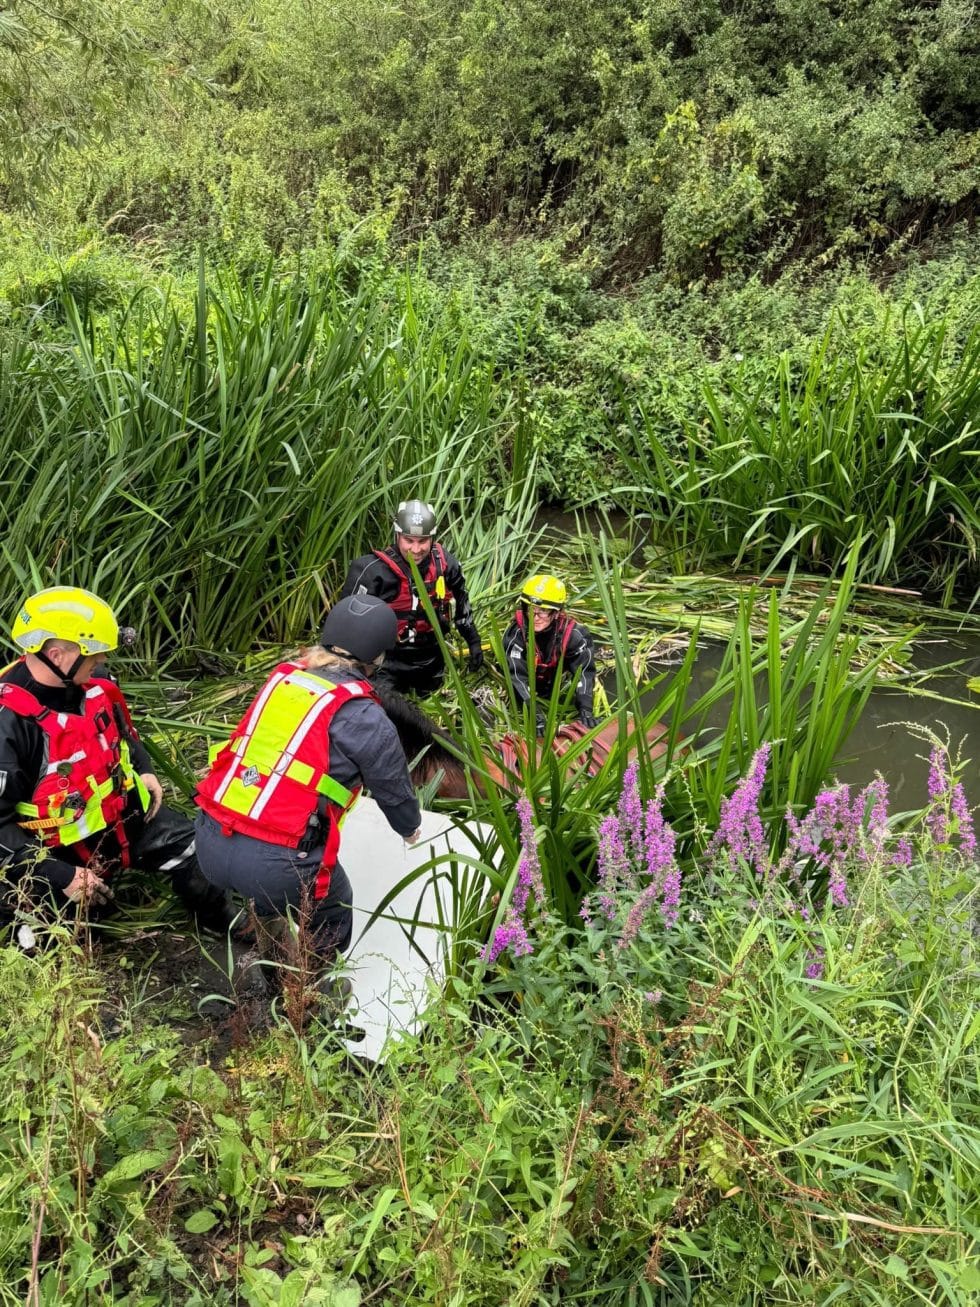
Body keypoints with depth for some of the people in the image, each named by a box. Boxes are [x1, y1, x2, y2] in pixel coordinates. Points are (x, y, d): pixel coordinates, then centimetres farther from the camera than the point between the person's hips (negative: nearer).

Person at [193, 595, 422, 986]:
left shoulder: (282, 676, 7)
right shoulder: (363, 718, -8)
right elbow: (393, 786, 8)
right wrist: (411, 829, 31)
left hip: (209, 843, 6)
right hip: (273, 864, -5)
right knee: (333, 913, 24)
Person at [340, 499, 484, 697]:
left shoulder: (445, 563, -7)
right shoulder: (373, 570, -22)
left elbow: (462, 605, 11)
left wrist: (474, 641, 15)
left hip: (432, 659, 5)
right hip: (390, 662, -4)